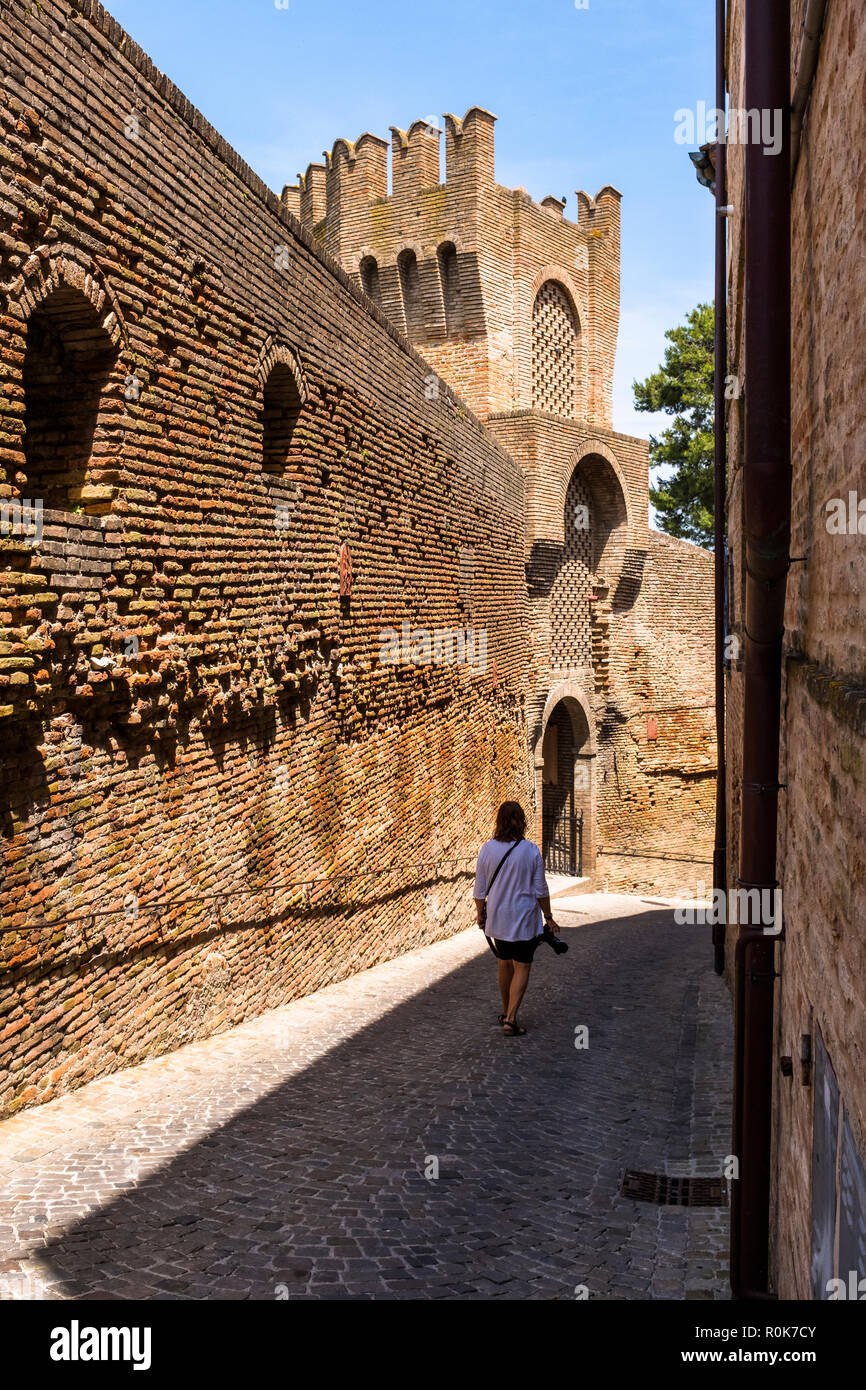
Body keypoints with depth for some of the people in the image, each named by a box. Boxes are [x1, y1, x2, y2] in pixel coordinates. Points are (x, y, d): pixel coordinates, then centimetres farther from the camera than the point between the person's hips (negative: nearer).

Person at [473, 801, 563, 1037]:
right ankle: (511, 1019, -6)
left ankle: (506, 1013, 31)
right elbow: (540, 890, -6)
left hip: (497, 917, 3)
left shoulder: (487, 849, -6)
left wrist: (480, 913, 16)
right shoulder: (531, 850, -11)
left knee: (505, 964, 18)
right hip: (524, 919, -3)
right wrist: (548, 917, 6)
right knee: (522, 967, 3)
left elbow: (480, 889, 1)